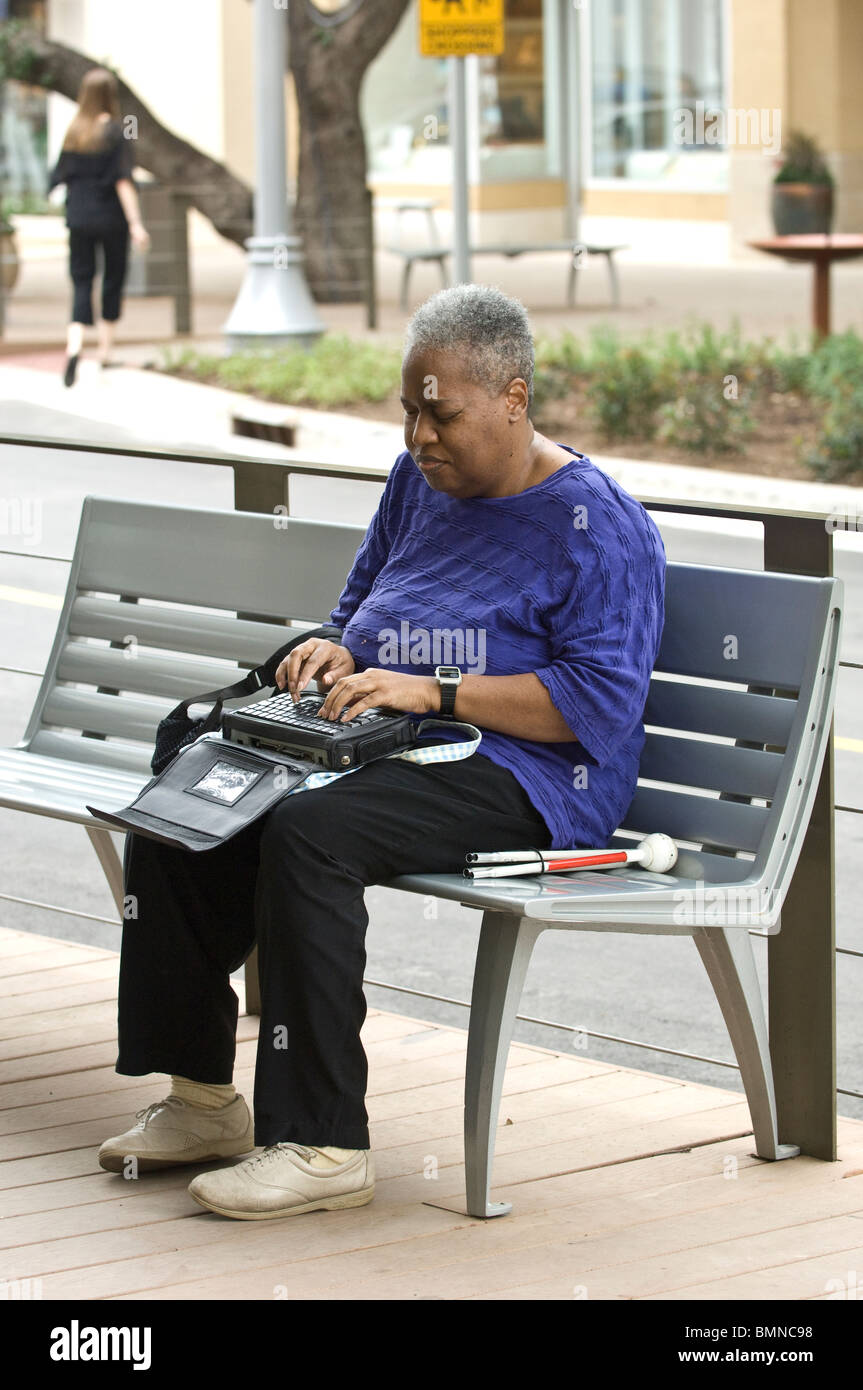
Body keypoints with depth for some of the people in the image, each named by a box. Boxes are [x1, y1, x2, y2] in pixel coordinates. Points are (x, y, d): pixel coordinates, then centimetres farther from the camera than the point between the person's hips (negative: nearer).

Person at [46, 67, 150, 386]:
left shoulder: (73, 131, 2)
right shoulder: (115, 132, -10)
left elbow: (61, 176, 6)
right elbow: (123, 181, -14)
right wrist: (136, 224, -14)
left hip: (78, 217, 3)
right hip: (111, 218, -3)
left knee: (81, 282, 3)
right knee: (112, 280, 12)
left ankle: (74, 346, -20)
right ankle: (105, 351, 17)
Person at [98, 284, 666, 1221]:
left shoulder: (598, 527, -9)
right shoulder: (418, 481, 16)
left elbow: (597, 703, -18)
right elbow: (362, 606, 30)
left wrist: (431, 691, -23)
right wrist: (335, 652, 4)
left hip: (522, 776, -9)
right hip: (385, 750, 9)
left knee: (308, 831, -35)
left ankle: (323, 1146, -31)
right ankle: (202, 1097, -5)